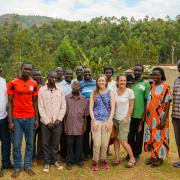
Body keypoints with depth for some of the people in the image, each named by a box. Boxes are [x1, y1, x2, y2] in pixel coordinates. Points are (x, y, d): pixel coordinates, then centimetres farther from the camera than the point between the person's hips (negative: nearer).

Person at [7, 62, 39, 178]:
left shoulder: (34, 84, 5)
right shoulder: (13, 83, -3)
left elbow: (35, 102, 9)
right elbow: (10, 102, -2)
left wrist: (37, 119, 5)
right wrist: (10, 121, -7)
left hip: (30, 118, 3)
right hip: (16, 118, -2)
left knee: (30, 143, 10)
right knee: (16, 144, 4)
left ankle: (28, 166, 24)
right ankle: (17, 167, 20)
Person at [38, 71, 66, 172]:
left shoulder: (60, 90, 4)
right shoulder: (42, 90, -1)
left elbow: (63, 106, 2)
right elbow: (40, 107, -4)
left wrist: (59, 119, -8)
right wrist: (47, 121, -10)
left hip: (57, 122, 1)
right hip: (45, 122, -1)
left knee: (56, 142, 9)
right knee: (46, 143, 7)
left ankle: (55, 160, 26)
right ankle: (47, 162, 21)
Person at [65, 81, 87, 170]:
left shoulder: (83, 99, 5)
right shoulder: (67, 98, 1)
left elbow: (85, 114, 8)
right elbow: (64, 113, 3)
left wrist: (84, 125, 5)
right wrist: (65, 125, 1)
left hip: (80, 126, 1)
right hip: (70, 126, -1)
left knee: (79, 144, 8)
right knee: (70, 144, 7)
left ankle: (79, 160, 23)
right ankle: (69, 161, 20)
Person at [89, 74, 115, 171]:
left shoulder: (110, 93, 6)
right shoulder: (94, 93, 6)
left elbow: (112, 108, 0)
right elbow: (91, 107, 1)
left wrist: (109, 121, -9)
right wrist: (93, 120, -9)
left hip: (107, 121, 1)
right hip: (96, 120, 0)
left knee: (105, 143, 5)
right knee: (96, 143, -3)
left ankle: (102, 160, 24)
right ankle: (95, 161, 14)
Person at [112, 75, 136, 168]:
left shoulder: (129, 91, -7)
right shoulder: (114, 92, 3)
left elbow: (131, 106, -5)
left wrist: (127, 117, -11)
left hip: (124, 119, -4)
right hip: (115, 118, 4)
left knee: (122, 140, -6)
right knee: (116, 139, 8)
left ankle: (132, 158, 11)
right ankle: (117, 158, 20)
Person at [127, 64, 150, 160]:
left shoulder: (145, 83, -2)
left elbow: (147, 100, -4)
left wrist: (144, 115, -9)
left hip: (140, 114, -3)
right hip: (129, 113, 3)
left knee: (139, 135, 10)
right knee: (130, 135, 13)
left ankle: (136, 154, 24)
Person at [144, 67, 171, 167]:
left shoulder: (165, 86, -11)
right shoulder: (152, 86, 8)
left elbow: (167, 104, -13)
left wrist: (164, 119, -18)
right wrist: (145, 116, 10)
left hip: (159, 117, -6)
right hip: (150, 117, 6)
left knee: (159, 137, 3)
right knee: (151, 137, 13)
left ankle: (160, 158, 17)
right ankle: (153, 156, 27)